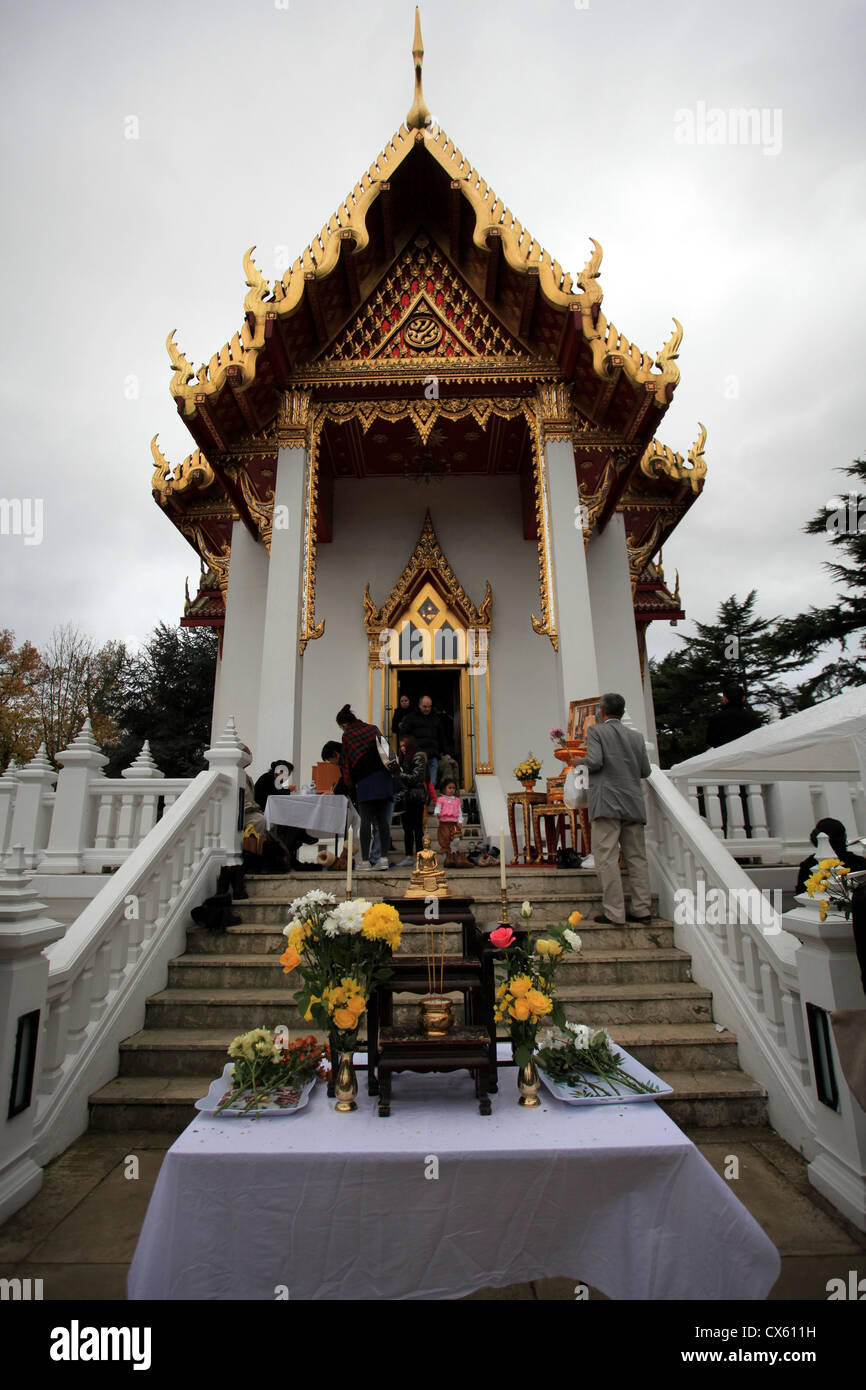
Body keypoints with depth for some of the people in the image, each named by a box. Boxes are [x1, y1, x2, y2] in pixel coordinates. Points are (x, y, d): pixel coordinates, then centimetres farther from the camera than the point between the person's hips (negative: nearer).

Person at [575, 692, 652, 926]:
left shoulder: (596, 731, -1)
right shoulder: (636, 736, 13)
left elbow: (595, 761, -14)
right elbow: (645, 771, 13)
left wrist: (579, 762, 6)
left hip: (607, 803, -5)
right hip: (634, 804, 6)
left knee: (607, 857, -4)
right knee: (636, 857, 10)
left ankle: (614, 913, -5)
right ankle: (642, 909, 12)